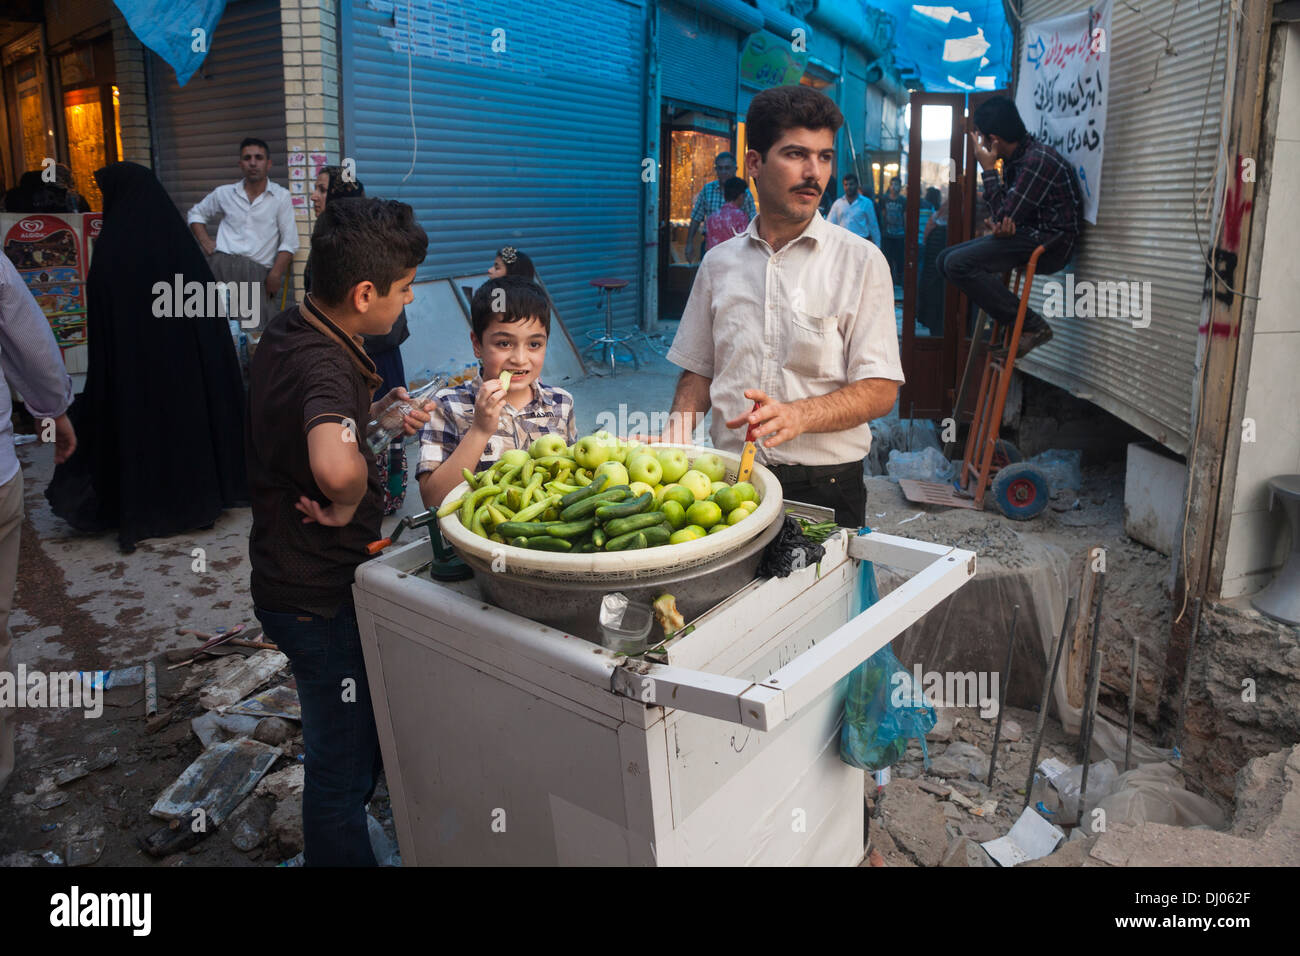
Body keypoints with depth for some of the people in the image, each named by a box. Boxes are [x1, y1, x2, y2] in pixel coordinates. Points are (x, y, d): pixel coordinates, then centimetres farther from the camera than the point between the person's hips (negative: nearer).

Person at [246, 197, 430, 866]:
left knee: (355, 741, 28)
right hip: (320, 600, -10)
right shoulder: (324, 367, -29)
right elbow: (336, 465, -51)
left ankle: (336, 843, 50)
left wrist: (374, 414, 5)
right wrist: (346, 507, -30)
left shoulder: (285, 332, 1)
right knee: (343, 768, 10)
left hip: (288, 579, 10)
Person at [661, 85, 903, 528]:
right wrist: (681, 421, -5)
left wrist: (798, 416, -23)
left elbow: (880, 390, -6)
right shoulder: (718, 263, 10)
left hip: (824, 486, -2)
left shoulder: (861, 261, -1)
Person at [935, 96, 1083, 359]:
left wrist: (988, 169, -15)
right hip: (1026, 237, 10)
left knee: (958, 264, -23)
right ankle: (1005, 321, 2)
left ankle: (1032, 326, -16)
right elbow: (1004, 213, 17)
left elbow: (1006, 216, -21)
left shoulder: (1037, 161, -20)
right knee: (945, 260, 6)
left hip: (1050, 244, -10)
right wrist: (997, 223, -9)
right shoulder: (1014, 157, 10)